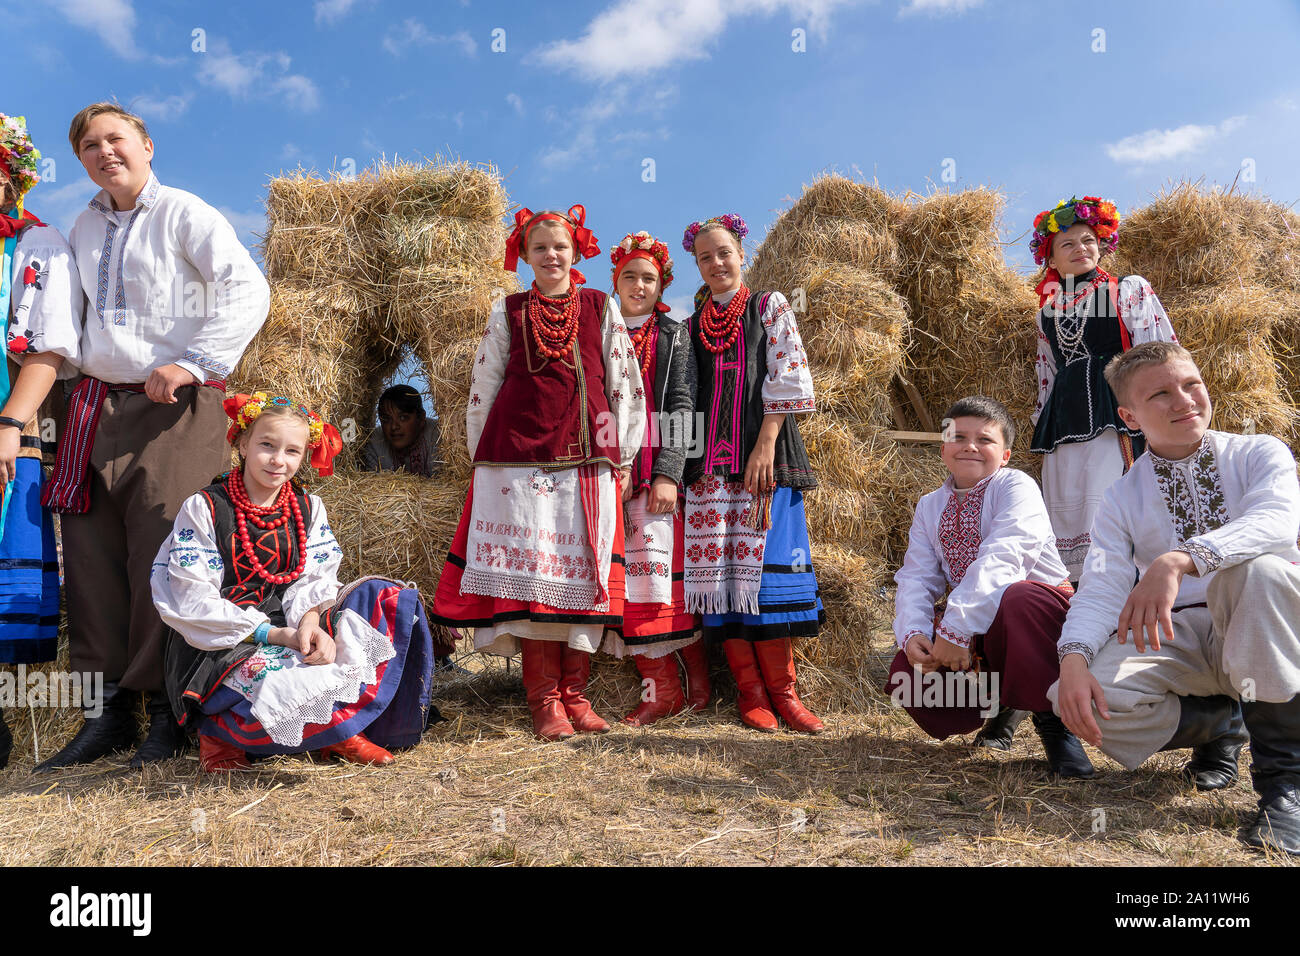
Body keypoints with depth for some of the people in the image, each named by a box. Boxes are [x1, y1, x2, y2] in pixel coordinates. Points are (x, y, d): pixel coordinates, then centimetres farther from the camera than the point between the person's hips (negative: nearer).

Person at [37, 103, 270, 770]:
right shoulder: (86, 226, 18)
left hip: (173, 409, -6)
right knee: (93, 558, 4)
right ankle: (108, 711, 14)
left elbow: (249, 290, -14)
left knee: (162, 559, -8)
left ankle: (169, 713, 4)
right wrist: (75, 366, 16)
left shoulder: (184, 213, -2)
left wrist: (193, 363, -19)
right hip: (95, 407, 7)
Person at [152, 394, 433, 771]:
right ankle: (221, 733, -1)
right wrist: (273, 634, -19)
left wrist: (309, 622, -21)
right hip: (221, 647, -5)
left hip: (289, 630, 5)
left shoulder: (309, 509, 11)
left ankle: (335, 732, -14)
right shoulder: (203, 509, -3)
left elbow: (314, 580, 4)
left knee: (386, 600, -14)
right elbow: (193, 602, -10)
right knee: (283, 687, -37)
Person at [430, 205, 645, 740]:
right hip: (520, 458, 0)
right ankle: (544, 700, 4)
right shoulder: (508, 312, 12)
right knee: (530, 571, -5)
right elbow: (482, 387, 13)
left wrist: (623, 457, 7)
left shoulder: (600, 308, 12)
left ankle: (575, 694, 9)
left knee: (584, 572, -1)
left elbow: (626, 383, 10)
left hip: (588, 460, 1)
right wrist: (483, 458, 10)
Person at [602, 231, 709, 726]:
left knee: (661, 567, -9)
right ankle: (661, 688, 7)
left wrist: (667, 473, -12)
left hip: (657, 468, -3)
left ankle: (697, 682, 7)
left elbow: (682, 406, -1)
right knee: (626, 574, -2)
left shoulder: (674, 336, 9)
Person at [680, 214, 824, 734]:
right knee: (717, 568, -4)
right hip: (710, 459, 3)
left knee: (763, 562, -9)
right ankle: (750, 690, 3)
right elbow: (686, 397, 16)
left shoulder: (770, 306, 9)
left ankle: (781, 689, 0)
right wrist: (682, 465, 6)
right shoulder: (693, 324, 18)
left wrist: (766, 445, -11)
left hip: (763, 451, -3)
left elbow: (789, 376, -1)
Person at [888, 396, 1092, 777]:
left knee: (1015, 598, -40)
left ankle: (1051, 721, -18)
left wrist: (956, 626, -35)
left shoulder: (1015, 486, -10)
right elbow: (915, 578, -1)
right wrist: (913, 633, -22)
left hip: (1040, 611, -5)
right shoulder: (930, 507, 9)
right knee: (907, 670, -18)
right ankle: (999, 703, 11)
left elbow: (1001, 559, -27)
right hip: (974, 633, 6)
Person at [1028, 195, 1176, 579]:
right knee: (1065, 515, 0)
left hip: (1115, 417, -4)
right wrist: (1043, 429, 22)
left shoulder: (1130, 290, 7)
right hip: (1064, 426, 5)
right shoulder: (1047, 309, 18)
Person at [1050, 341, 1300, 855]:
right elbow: (1102, 587, -6)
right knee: (1076, 696, -26)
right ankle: (1216, 725, 6)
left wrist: (1179, 560, -41)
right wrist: (1074, 656, -28)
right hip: (1173, 639, 2)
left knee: (1255, 567, -36)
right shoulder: (1122, 499, 7)